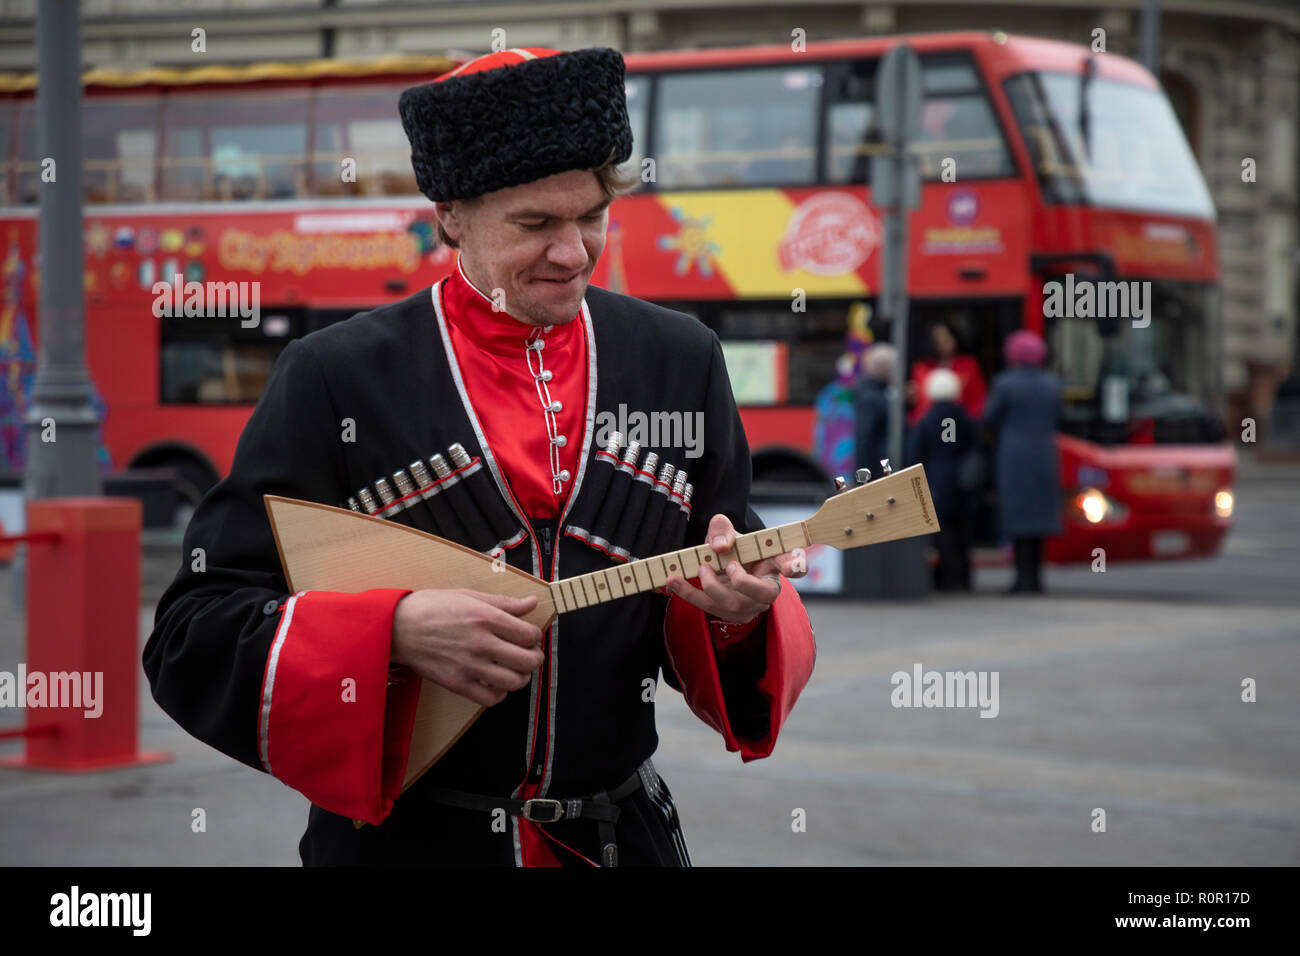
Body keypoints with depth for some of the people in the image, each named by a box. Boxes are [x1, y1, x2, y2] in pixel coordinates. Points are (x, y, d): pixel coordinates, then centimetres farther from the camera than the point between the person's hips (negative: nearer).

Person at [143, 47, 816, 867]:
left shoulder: (681, 361, 1)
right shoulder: (337, 376, -10)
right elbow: (192, 637, -12)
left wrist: (737, 609, -18)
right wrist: (396, 634, -26)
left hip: (622, 834, 3)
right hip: (402, 838, -3)